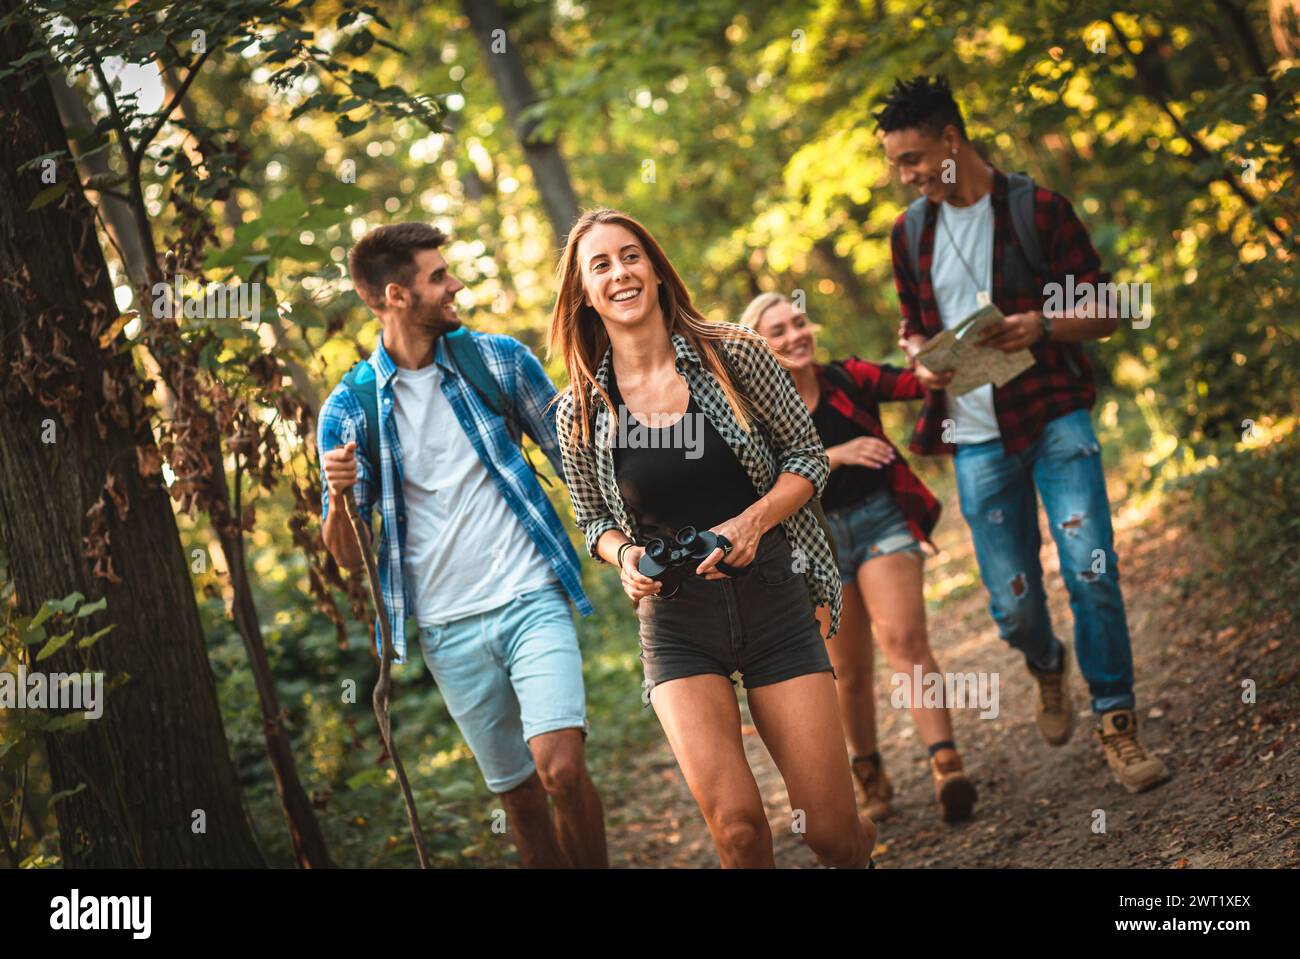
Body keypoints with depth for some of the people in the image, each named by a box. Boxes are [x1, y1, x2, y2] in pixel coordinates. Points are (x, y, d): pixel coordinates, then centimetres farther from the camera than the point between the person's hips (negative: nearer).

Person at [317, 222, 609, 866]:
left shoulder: (499, 360, 2)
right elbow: (348, 556, 2)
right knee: (517, 792, 8)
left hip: (531, 599, 0)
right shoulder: (348, 411, -1)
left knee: (561, 769, -17)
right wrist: (338, 497, -19)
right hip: (448, 630, 1)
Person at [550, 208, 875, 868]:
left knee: (829, 830, -1)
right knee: (735, 825, -17)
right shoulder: (580, 411, -1)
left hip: (775, 601, 0)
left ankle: (859, 855, 37)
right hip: (677, 625, 0)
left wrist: (752, 521, -14)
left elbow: (808, 456, 3)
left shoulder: (734, 356, -5)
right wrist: (625, 555, -10)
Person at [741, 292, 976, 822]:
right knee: (849, 670, 10)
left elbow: (911, 384, -14)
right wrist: (836, 455, -31)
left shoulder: (846, 379, -2)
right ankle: (870, 775, 30)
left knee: (904, 639, -18)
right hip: (817, 540, 1)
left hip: (882, 519, -1)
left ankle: (946, 765, -26)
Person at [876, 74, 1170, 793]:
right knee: (1012, 605, 4)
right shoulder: (910, 234, 10)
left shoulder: (1038, 211, -3)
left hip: (1053, 417, -3)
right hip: (976, 438, 3)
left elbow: (1103, 313, -1)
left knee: (1090, 567, -15)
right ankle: (1048, 667, 38)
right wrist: (922, 360, -2)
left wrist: (1040, 325, -21)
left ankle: (1116, 725, -4)